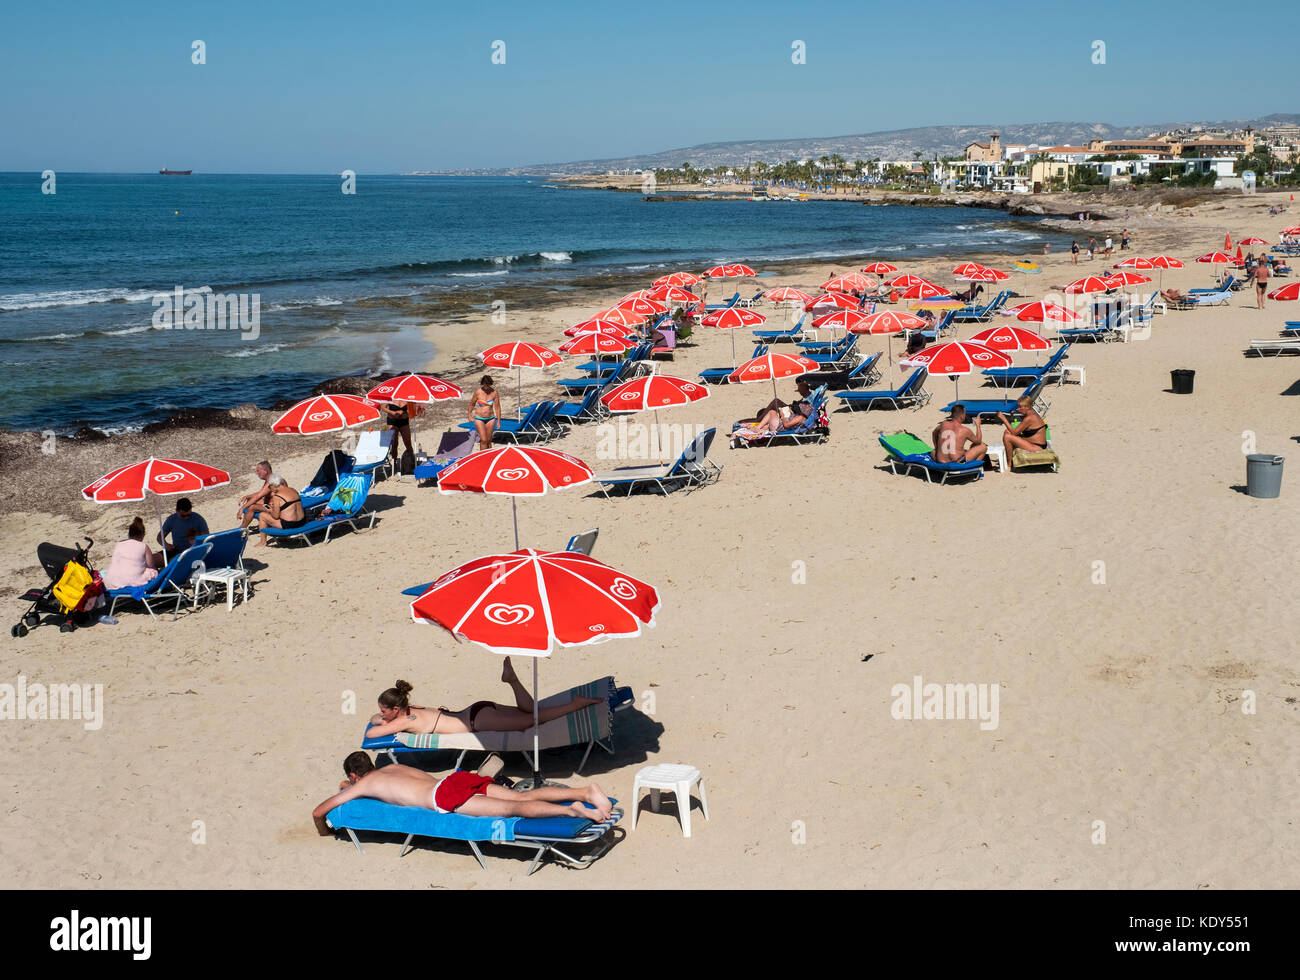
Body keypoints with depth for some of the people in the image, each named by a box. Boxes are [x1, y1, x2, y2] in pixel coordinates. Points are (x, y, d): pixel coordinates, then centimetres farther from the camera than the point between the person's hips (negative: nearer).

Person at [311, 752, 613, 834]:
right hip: (460, 778, 7)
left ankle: (572, 810, -41)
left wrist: (324, 831, 41)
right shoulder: (390, 768, 35)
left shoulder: (363, 785, 16)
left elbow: (318, 812, 19)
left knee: (513, 809, -22)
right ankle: (585, 792, -23)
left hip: (445, 799, -7)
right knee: (522, 797, -6)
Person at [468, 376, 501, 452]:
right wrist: (469, 416, 9)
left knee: (488, 440, 6)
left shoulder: (495, 393, -4)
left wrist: (498, 421, 1)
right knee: (483, 440, -11)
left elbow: (497, 407, 2)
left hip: (490, 419, 2)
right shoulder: (478, 392, -7)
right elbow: (472, 404, 9)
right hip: (479, 419, -2)